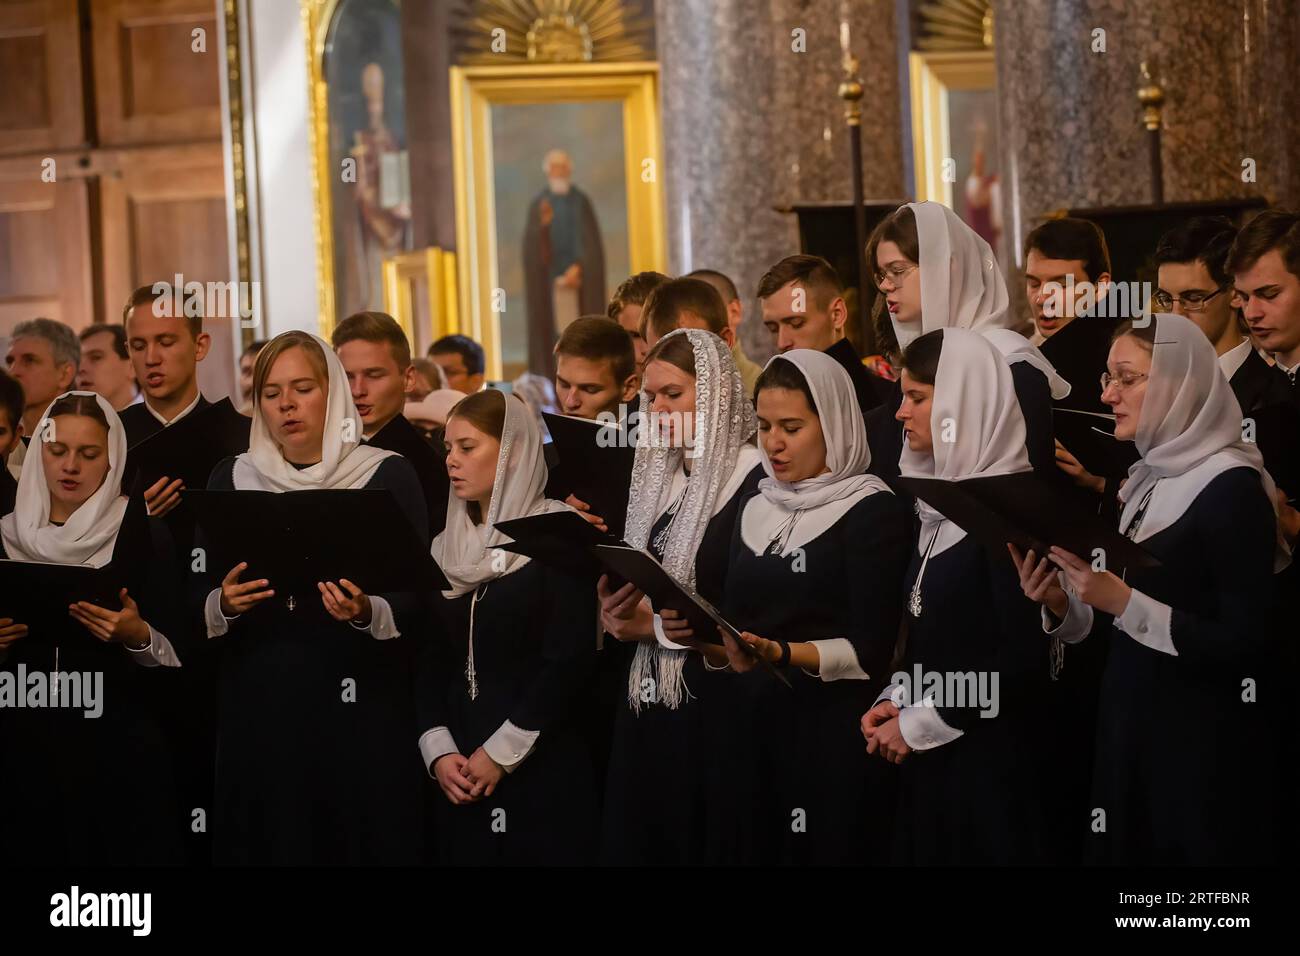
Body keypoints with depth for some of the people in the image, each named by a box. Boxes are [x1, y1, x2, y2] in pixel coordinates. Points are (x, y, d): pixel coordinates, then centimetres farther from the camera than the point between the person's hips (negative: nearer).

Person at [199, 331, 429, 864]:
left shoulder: (389, 476, -1)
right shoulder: (231, 480, 9)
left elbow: (418, 599, -4)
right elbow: (198, 603, 9)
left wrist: (368, 613, -23)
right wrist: (223, 605, -12)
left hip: (360, 706, -2)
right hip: (258, 707, 2)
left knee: (365, 840, -2)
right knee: (267, 842, 2)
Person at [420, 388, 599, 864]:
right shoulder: (446, 548, 12)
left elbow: (570, 660, -13)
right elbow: (432, 661, 9)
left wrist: (502, 752, -14)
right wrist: (438, 749, -5)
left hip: (543, 769, -5)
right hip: (463, 777, 5)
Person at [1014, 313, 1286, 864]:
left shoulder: (1232, 490, -14)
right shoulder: (1145, 483, 11)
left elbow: (1249, 645, -20)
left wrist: (1123, 602, -24)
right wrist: (1061, 606, -3)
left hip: (1204, 752, -8)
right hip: (1128, 734, 8)